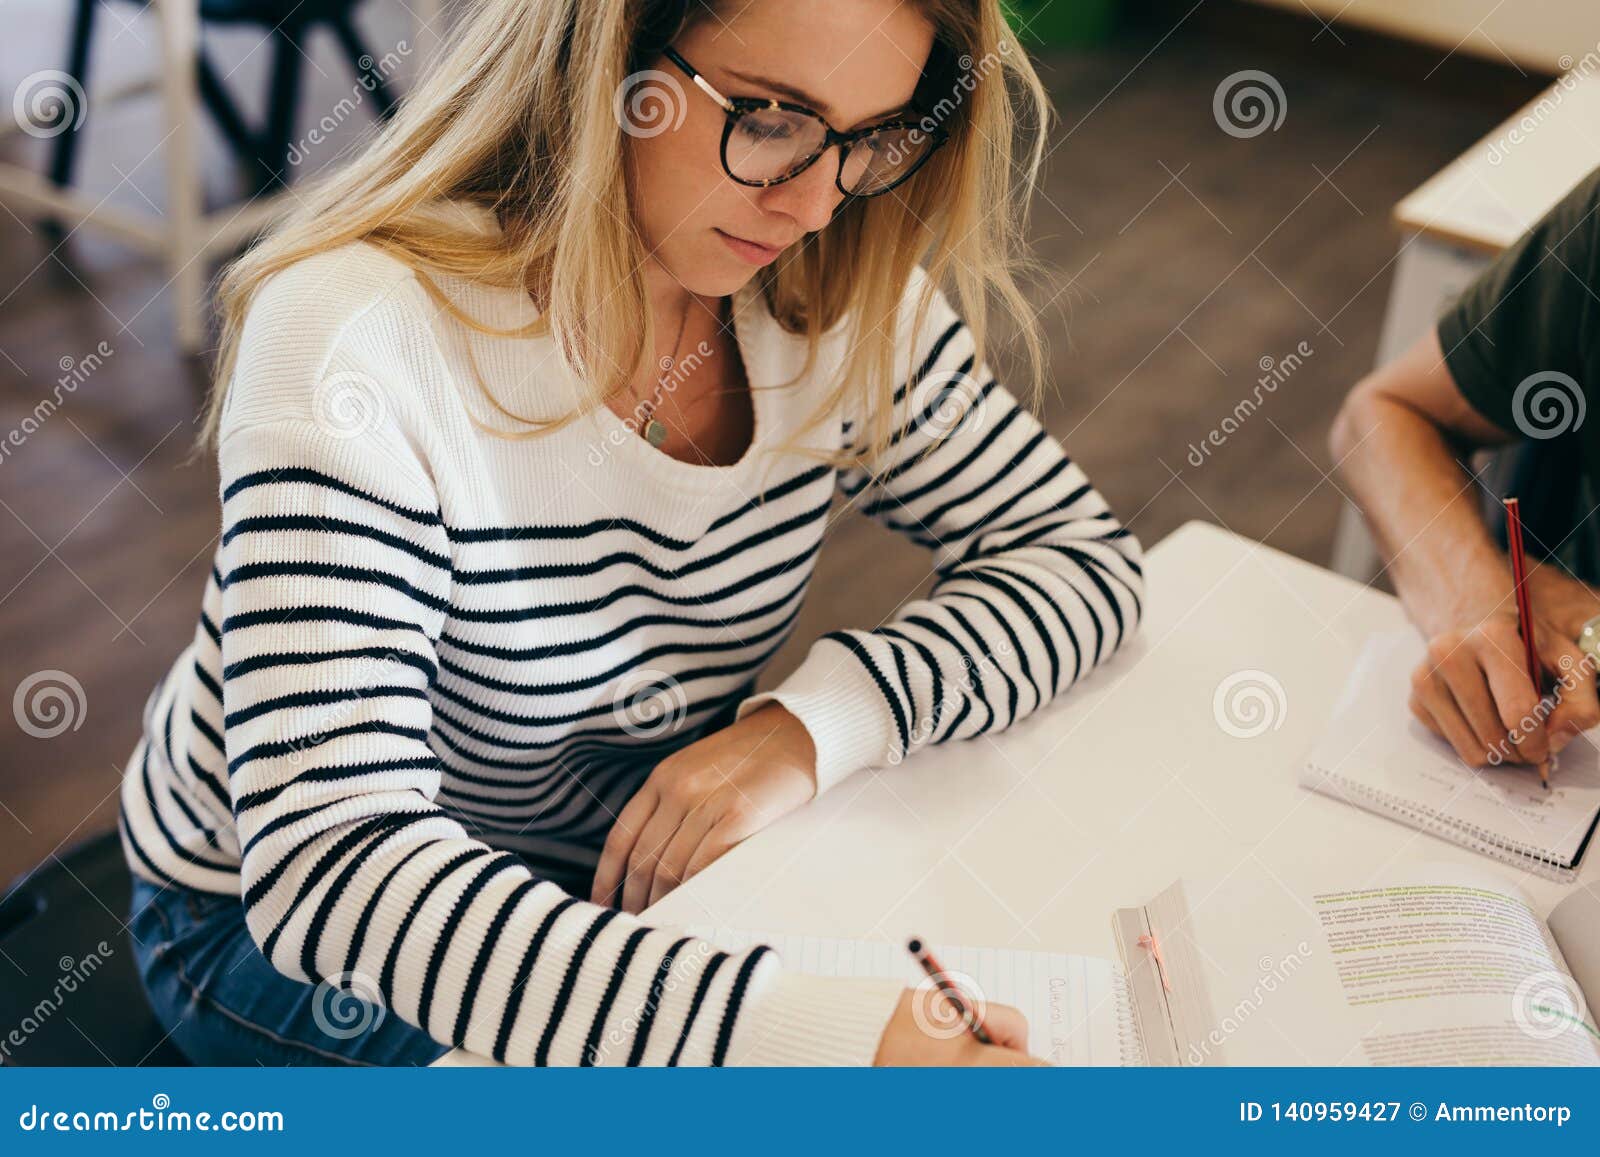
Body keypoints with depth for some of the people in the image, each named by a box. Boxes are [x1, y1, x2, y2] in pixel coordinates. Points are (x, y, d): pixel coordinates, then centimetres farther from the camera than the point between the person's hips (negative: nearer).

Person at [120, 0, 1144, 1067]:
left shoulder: (833, 300, -11)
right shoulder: (361, 339, -30)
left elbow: (1080, 551, -5)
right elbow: (330, 869, -39)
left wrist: (819, 720, -25)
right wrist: (809, 1029, -48)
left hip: (617, 880, 5)